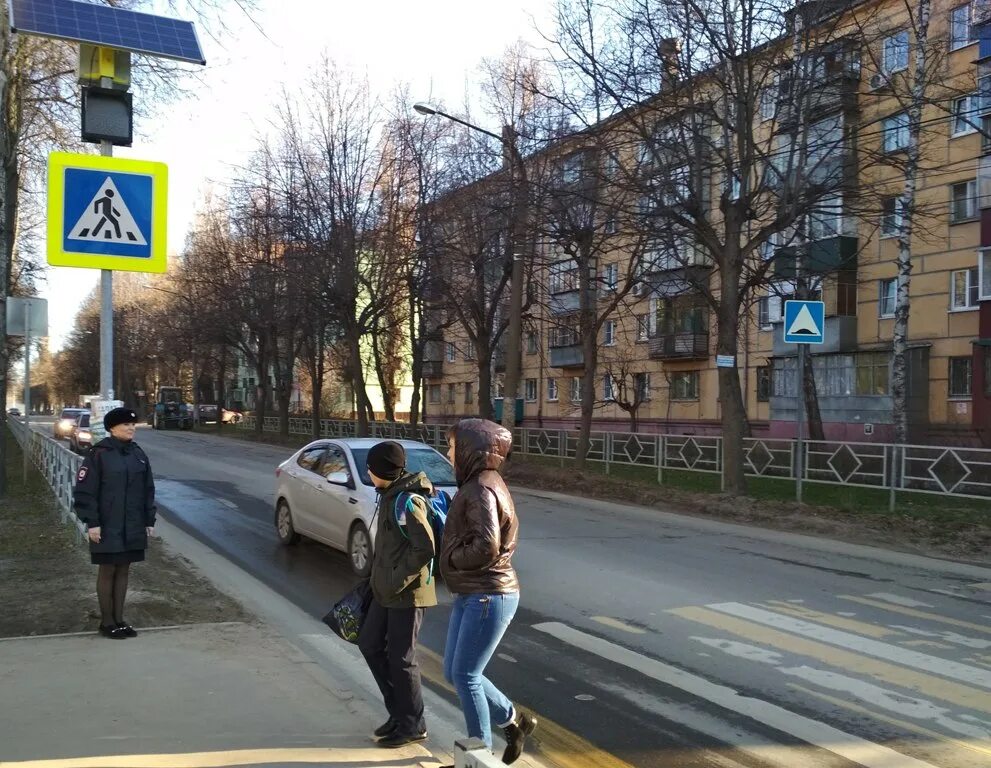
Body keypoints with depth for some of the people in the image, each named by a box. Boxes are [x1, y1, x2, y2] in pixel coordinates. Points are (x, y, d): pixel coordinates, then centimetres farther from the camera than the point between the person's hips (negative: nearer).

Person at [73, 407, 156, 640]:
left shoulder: (138, 454, 7)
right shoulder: (98, 454, -10)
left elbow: (148, 490, 12)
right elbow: (84, 491, -12)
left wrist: (149, 521, 9)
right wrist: (92, 522, -16)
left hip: (133, 527, 5)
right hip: (107, 527, -5)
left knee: (123, 570, 11)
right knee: (107, 571, 5)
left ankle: (119, 620, 21)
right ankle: (107, 622, 16)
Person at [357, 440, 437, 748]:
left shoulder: (407, 501, -20)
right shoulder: (391, 495, 9)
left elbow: (425, 548, -25)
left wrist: (397, 581, -21)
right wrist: (380, 576, 14)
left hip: (407, 593, -10)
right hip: (386, 590, 10)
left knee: (401, 658, 1)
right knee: (370, 644, 16)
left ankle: (413, 725, 18)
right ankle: (398, 710, 28)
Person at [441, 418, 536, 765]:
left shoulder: (482, 489, -19)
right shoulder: (476, 484, 12)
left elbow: (486, 547, -28)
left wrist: (452, 557, -11)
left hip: (488, 597, -10)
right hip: (470, 595, 10)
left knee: (465, 675, 0)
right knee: (454, 672, 14)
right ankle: (513, 720, 27)